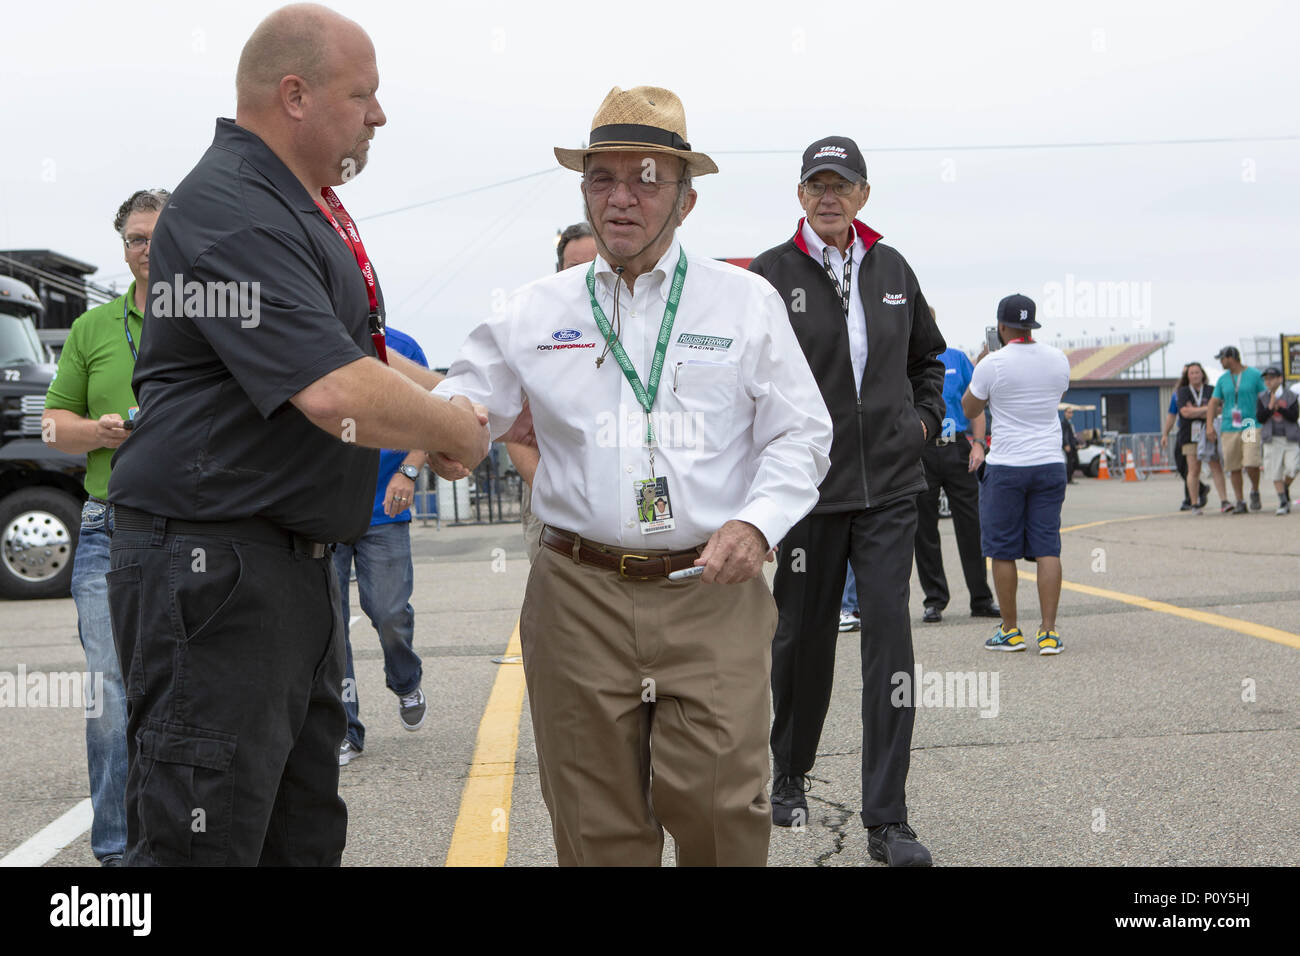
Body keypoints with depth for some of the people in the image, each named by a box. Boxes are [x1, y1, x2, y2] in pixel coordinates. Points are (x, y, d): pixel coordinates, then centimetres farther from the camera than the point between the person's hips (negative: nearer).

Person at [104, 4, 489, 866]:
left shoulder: (312, 207, 16)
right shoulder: (231, 211, -18)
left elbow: (361, 352, 27)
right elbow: (340, 394, -27)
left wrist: (459, 416, 16)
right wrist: (457, 430, -10)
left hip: (299, 560, 10)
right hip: (214, 563, -10)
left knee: (307, 831, 15)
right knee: (206, 836, -4)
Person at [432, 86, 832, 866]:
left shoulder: (747, 302, 7)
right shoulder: (537, 311, 10)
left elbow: (800, 435, 7)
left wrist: (758, 522, -10)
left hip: (711, 594, -1)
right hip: (579, 596, 2)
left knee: (718, 803, -7)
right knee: (594, 821, 7)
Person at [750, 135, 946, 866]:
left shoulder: (892, 270, 9)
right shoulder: (771, 274, -4)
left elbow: (929, 354, 25)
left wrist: (926, 418, 11)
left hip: (890, 484, 3)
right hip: (809, 485, -2)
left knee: (890, 632, -6)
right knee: (804, 636, 10)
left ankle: (887, 821, -1)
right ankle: (790, 775, 36)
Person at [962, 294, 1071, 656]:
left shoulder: (992, 364, -9)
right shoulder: (1058, 359, 4)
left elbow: (970, 410, 5)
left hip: (1006, 466, -3)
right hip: (1050, 463, 4)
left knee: (1003, 551, 6)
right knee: (1047, 549, 3)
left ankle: (1010, 630, 11)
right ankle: (1049, 631, 0)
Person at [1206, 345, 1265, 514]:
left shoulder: (1255, 375, 1)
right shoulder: (1222, 379, 11)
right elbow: (1214, 402, 12)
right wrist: (1209, 425, 0)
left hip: (1251, 426, -4)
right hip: (1229, 428, 4)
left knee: (1251, 463, -16)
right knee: (1233, 467, 2)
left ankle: (1255, 492, 10)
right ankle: (1239, 502, 11)